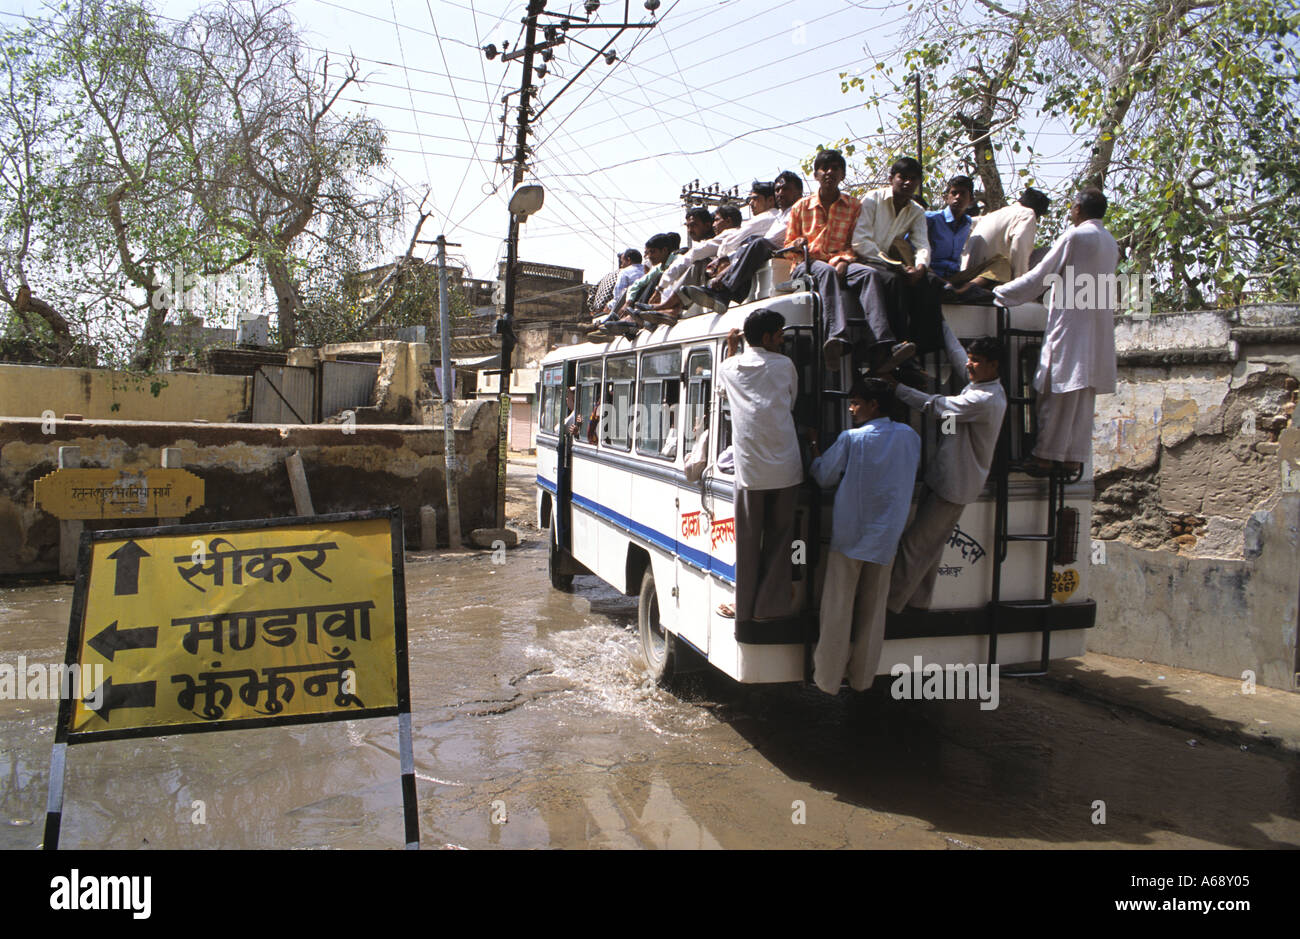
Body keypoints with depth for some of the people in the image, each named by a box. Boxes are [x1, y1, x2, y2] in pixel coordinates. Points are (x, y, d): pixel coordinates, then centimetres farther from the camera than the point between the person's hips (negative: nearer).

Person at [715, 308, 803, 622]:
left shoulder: (730, 367, 6)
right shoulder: (785, 365, 4)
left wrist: (731, 347, 36)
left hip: (749, 470, 0)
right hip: (785, 469, 0)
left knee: (747, 541, 9)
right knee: (778, 538, 9)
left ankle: (744, 607, 17)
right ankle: (772, 605, 15)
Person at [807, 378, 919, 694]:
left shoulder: (851, 439, -10)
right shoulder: (909, 437, 2)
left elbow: (824, 477, -1)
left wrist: (814, 446, 12)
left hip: (848, 536, -3)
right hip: (885, 538, 4)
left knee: (837, 609, 5)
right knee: (873, 610, 13)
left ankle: (827, 678, 11)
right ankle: (862, 678, 21)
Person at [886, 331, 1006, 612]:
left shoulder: (985, 400, -24)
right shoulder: (980, 384, 7)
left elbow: (934, 405, -22)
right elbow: (956, 353, 21)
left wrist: (896, 387, -14)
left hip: (954, 485, -10)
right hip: (943, 477, 10)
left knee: (915, 543, -5)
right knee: (931, 543, 16)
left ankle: (889, 602, 1)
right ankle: (918, 600, 27)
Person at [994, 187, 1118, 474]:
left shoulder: (1074, 236, -8)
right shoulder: (1111, 242, 16)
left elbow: (1040, 277, -9)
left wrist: (999, 293, -1)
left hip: (1070, 326, -7)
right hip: (1098, 333, 7)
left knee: (1059, 394, -4)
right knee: (1084, 397, 9)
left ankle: (1046, 457, -2)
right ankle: (1074, 457, 11)